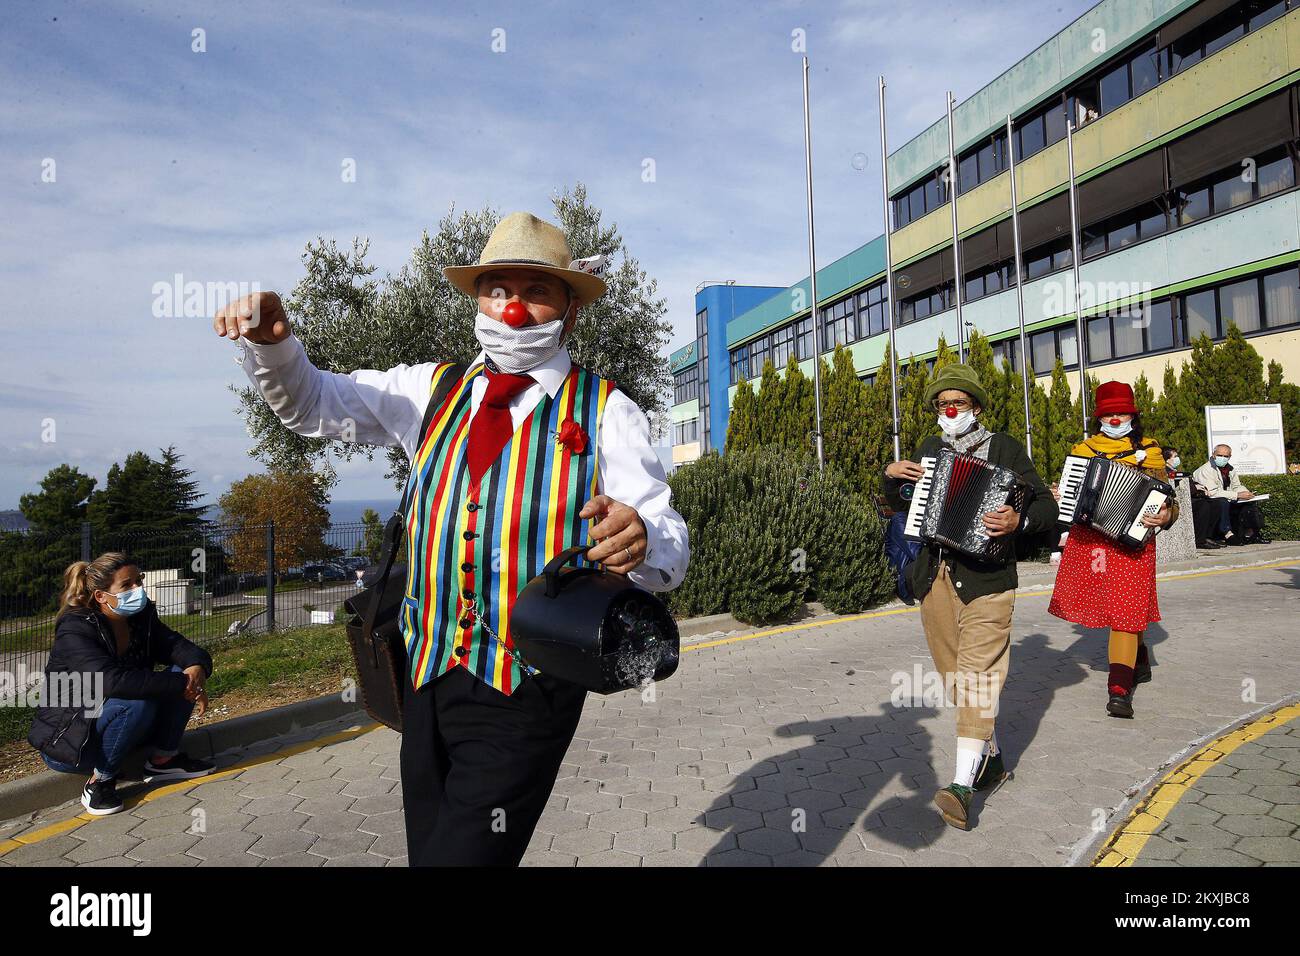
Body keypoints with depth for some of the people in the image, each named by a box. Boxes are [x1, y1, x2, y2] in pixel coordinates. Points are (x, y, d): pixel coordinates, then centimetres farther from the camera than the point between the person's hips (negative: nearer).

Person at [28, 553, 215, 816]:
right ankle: (100, 781, -16)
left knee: (185, 670, -11)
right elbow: (112, 680, -38)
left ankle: (163, 758, -1)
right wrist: (180, 685, -37)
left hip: (122, 726, 7)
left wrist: (197, 667, -33)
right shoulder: (74, 631, -24)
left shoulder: (142, 616, -3)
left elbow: (176, 645, -9)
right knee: (137, 702, -35)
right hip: (67, 741, -7)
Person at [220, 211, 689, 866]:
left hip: (527, 694, -4)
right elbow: (311, 404, 15)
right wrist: (272, 342, -6)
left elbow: (669, 547, -13)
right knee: (427, 847, 16)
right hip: (428, 674, 5)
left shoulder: (606, 412, -5)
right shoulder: (432, 390, 9)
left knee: (464, 856, -12)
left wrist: (640, 540, -37)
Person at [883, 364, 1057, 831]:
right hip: (935, 576, 5)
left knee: (977, 673, -12)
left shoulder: (1005, 449, 1)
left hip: (985, 576, -5)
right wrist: (892, 476, 3)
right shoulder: (929, 449, 13)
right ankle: (991, 758, 28)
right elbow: (902, 505, 23)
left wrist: (1019, 521, -22)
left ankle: (963, 784, -15)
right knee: (955, 676, 11)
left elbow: (1047, 506, -1)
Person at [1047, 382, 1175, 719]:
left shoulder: (1148, 451, 4)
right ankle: (1140, 662, 37)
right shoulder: (1084, 449, 12)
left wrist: (1165, 515, -21)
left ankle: (1119, 689, -12)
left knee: (1125, 608, -9)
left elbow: (1164, 498, 0)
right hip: (1087, 538, 4)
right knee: (1122, 606, 15)